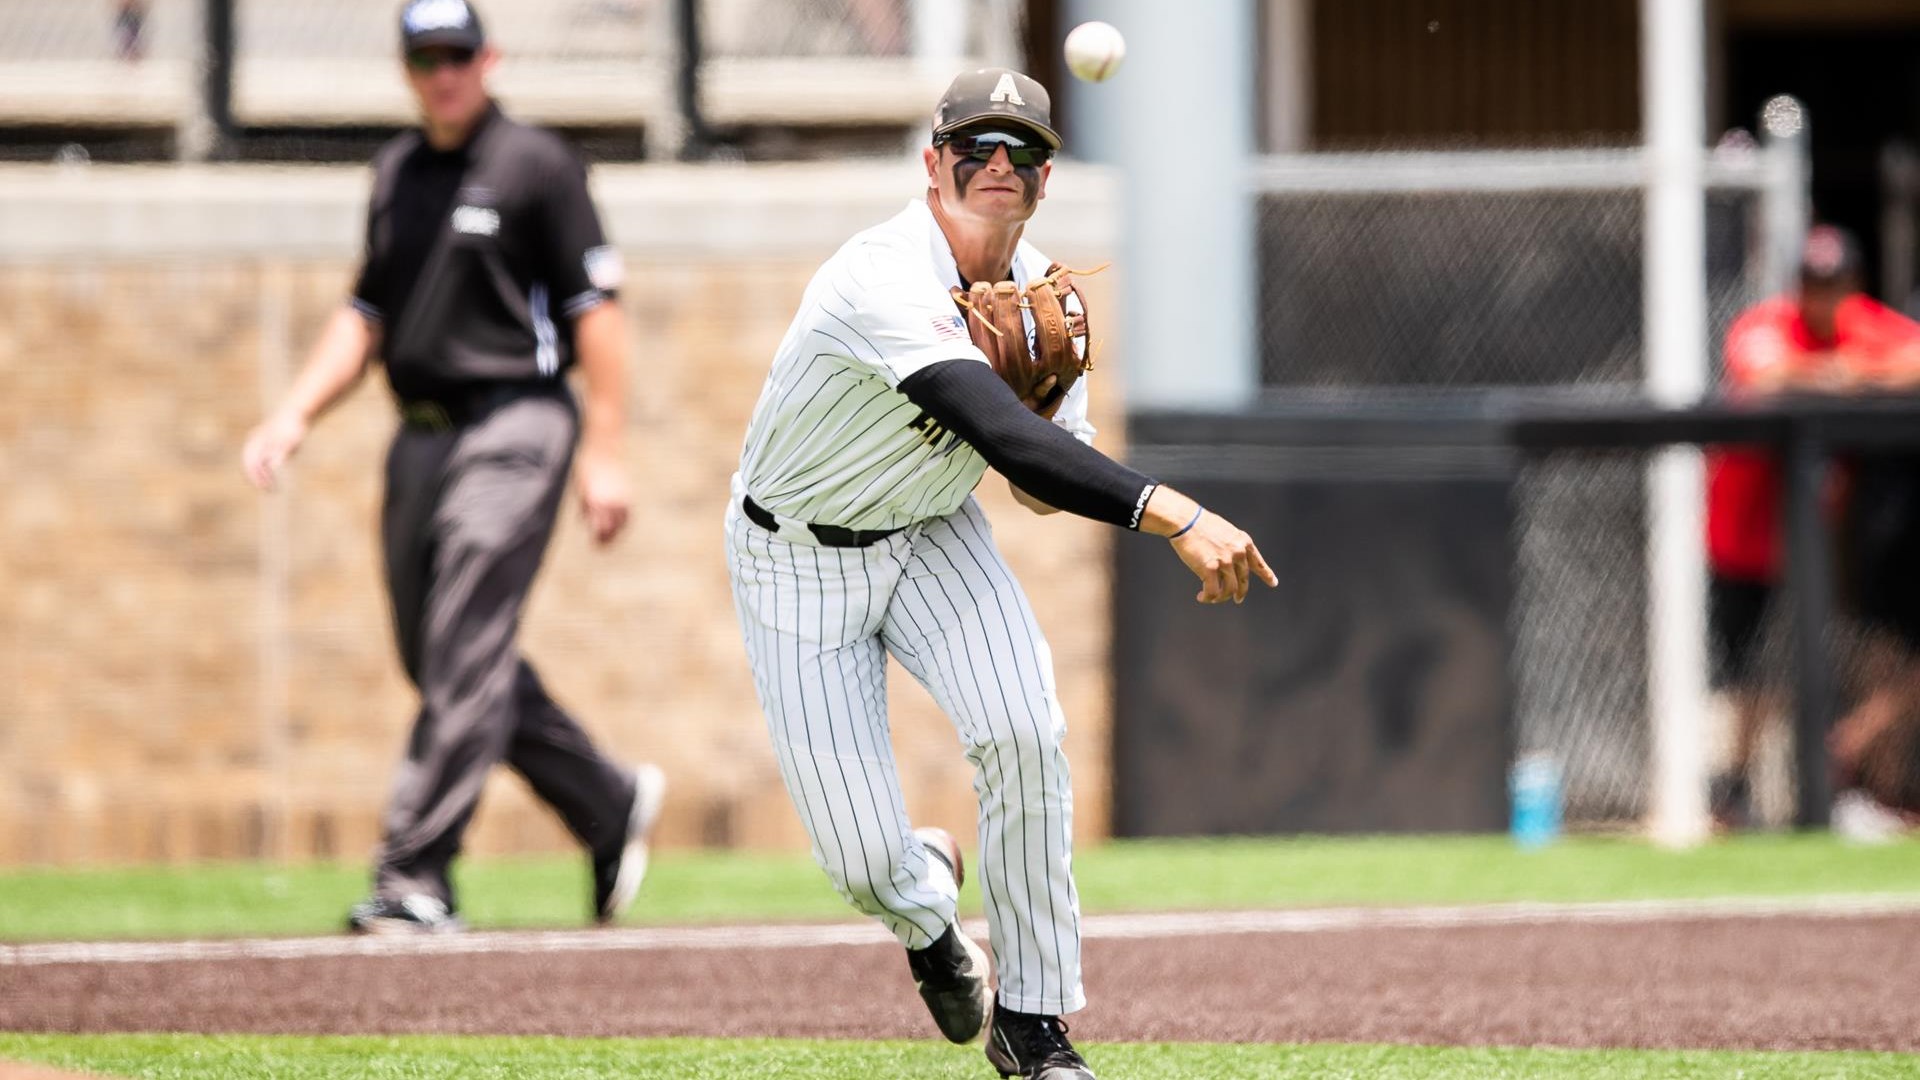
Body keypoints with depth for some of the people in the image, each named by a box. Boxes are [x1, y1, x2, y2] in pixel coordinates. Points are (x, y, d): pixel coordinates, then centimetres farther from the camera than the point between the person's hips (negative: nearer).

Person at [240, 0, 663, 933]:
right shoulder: (395, 174, 16)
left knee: (464, 654, -13)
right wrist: (295, 416, 7)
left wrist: (604, 454, -12)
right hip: (422, 436, 8)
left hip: (514, 426, -8)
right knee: (442, 659, 10)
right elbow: (367, 314, 21)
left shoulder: (535, 165, -4)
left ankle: (415, 875, -15)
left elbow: (596, 310, -6)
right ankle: (611, 807, 25)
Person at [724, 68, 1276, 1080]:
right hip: (796, 561, -5)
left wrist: (1046, 401, -22)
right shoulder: (887, 282, -33)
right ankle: (925, 901, 31)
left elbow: (1042, 490, 1)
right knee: (863, 861, -11)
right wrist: (1174, 514, -56)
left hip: (930, 537, 5)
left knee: (1022, 729, -23)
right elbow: (1004, 438, -47)